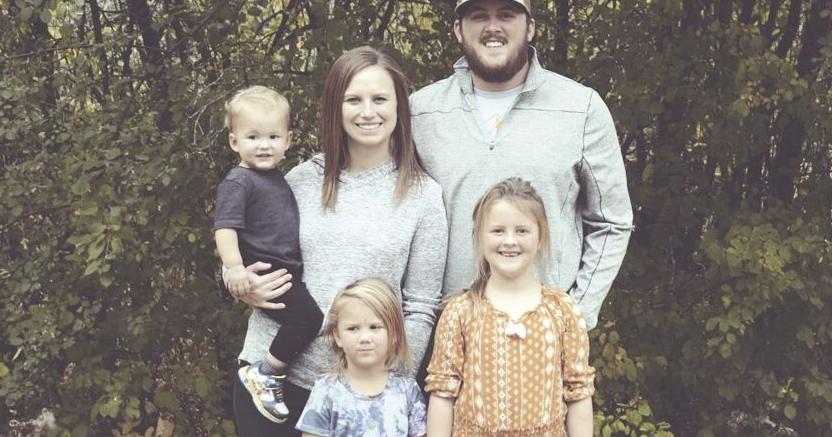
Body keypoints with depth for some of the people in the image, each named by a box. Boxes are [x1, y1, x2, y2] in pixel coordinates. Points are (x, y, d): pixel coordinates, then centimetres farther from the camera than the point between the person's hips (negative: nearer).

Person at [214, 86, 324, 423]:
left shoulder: (276, 178, 15)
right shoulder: (238, 182, -12)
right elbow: (225, 227, -22)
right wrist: (235, 266, -33)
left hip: (287, 270, 10)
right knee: (308, 318, -21)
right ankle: (262, 375, -7)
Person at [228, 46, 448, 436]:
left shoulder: (423, 195, -4)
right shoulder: (302, 178, 2)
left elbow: (420, 309, -3)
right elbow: (254, 259, 13)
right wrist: (245, 288, -7)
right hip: (269, 374, 2)